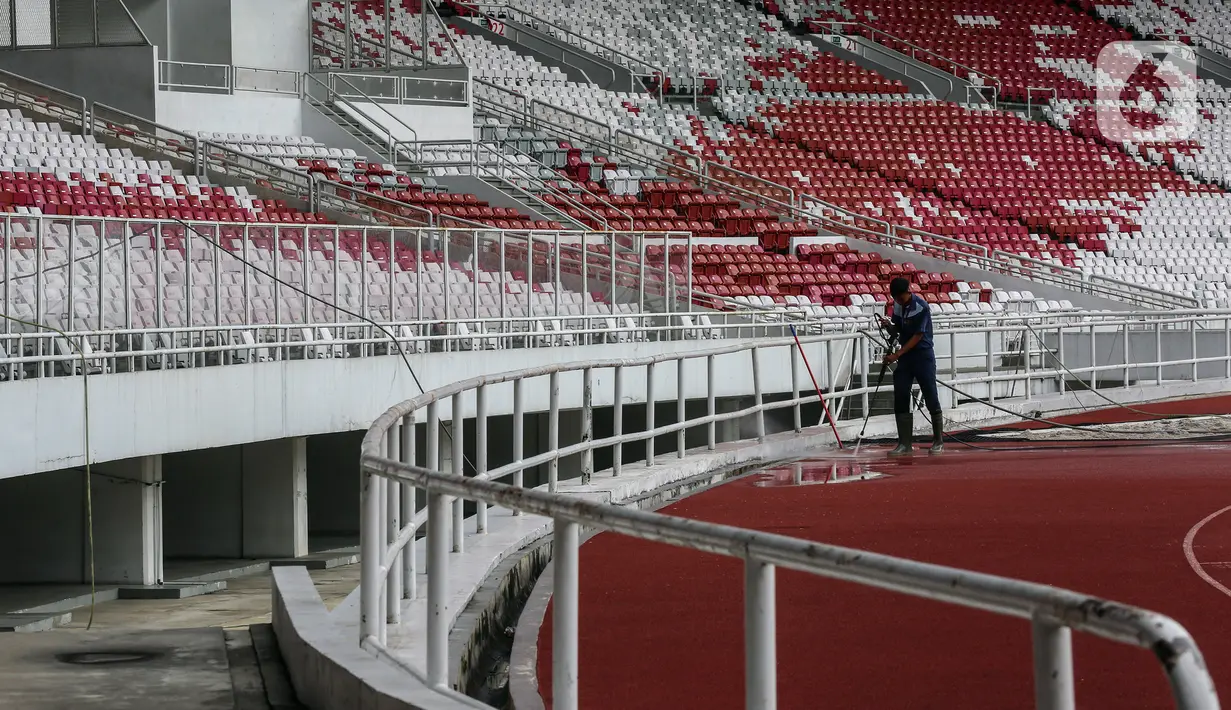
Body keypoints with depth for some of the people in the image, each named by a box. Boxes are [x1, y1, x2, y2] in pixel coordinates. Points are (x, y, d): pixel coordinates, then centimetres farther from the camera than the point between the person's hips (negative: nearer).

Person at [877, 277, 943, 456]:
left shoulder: (921, 307, -17)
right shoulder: (897, 305, 4)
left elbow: (917, 336, -18)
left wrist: (897, 355, -20)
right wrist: (889, 326, -10)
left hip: (923, 355, -6)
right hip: (904, 356, 6)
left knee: (931, 399, -2)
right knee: (900, 399, -1)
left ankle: (938, 441, 10)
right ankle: (904, 444, 3)